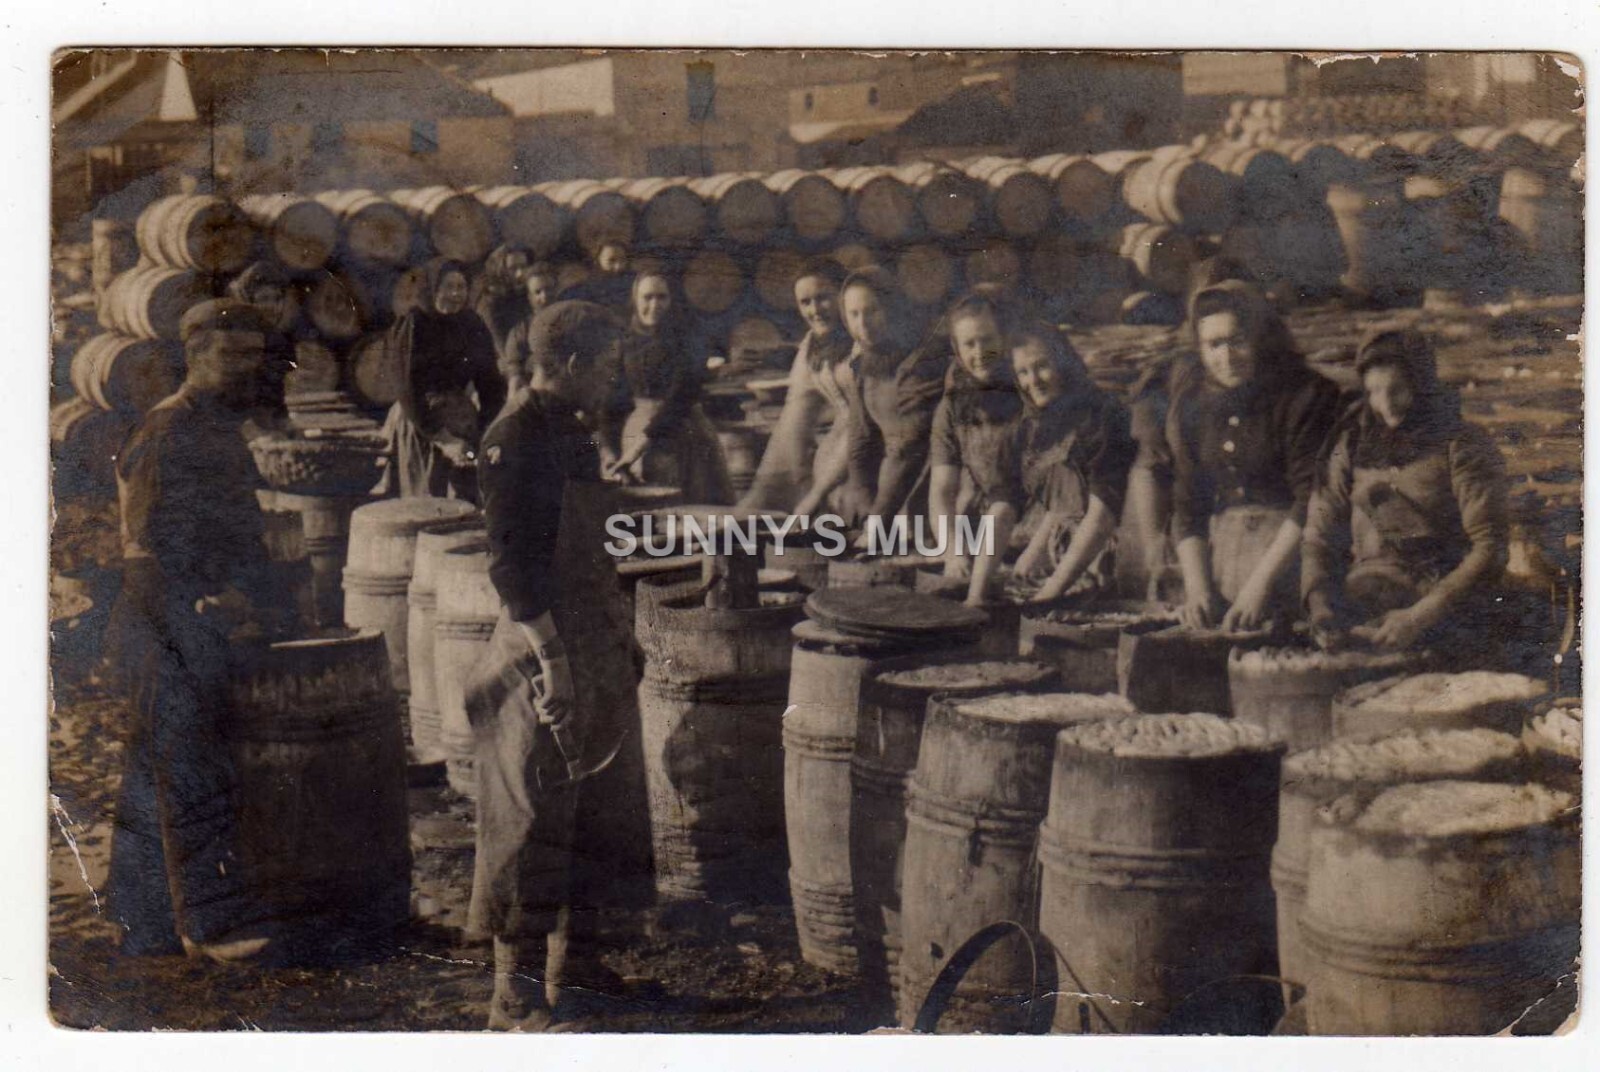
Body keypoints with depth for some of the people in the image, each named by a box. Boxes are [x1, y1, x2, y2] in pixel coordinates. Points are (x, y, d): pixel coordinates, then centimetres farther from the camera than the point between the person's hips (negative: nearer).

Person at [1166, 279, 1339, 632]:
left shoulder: (1307, 396, -6)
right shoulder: (1189, 406, 9)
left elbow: (1312, 501, -11)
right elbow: (1186, 509, 10)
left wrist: (1260, 583, -17)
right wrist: (1197, 587, -4)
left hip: (1288, 547, -4)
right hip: (1218, 554, 4)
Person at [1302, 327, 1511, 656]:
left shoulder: (1463, 446, -1)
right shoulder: (1353, 444, 12)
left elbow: (1490, 549, -9)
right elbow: (1320, 533, 10)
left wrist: (1420, 617, -18)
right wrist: (1321, 607, -9)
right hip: (1367, 589, 3)